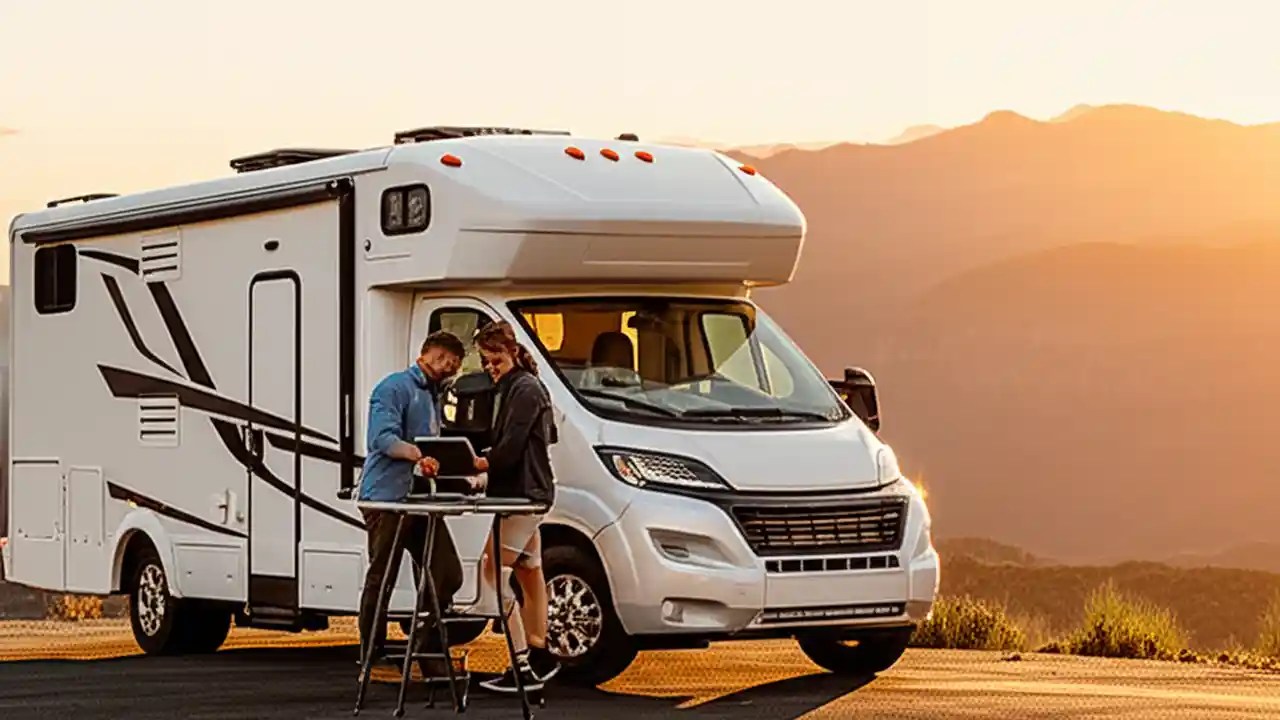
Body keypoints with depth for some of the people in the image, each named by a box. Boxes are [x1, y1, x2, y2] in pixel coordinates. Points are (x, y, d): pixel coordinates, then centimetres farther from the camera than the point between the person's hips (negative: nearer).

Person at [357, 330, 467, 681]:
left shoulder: (433, 397, 24)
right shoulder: (396, 387, -4)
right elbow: (383, 437, -19)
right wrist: (417, 454, -35)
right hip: (387, 497, -8)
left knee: (448, 576, 2)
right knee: (381, 581, -3)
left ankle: (430, 658, 12)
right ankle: (371, 659, 5)